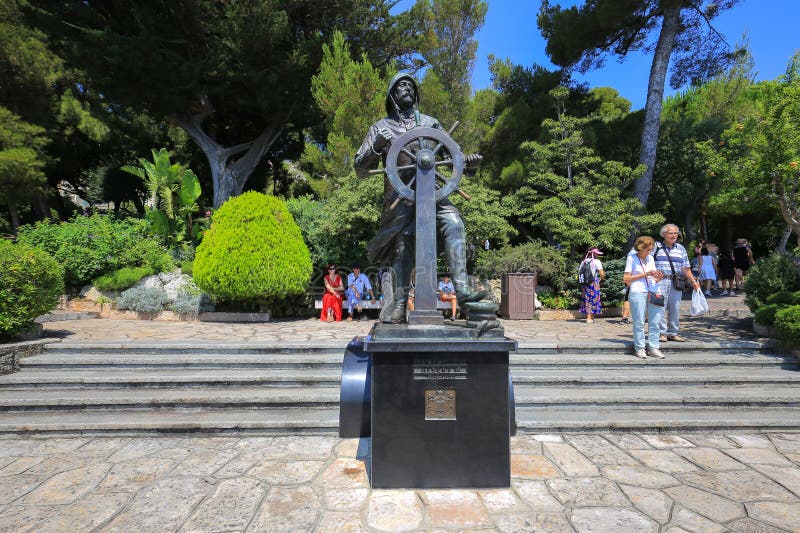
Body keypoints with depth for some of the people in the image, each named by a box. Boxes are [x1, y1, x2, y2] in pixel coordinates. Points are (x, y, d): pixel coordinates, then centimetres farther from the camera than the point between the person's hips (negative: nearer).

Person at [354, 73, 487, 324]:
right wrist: (376, 148, -12)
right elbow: (360, 169, 7)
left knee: (453, 222, -24)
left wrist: (468, 162, -7)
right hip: (399, 193, -1)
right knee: (402, 247, -5)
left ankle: (461, 289, -29)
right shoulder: (381, 127, 12)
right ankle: (400, 307, 4)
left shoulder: (429, 123, 18)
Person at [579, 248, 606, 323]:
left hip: (585, 283, 5)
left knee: (587, 299, 11)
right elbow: (602, 274, -12)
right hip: (594, 283, -5)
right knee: (593, 299, 2)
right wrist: (602, 278, 9)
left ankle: (591, 317, 16)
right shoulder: (596, 261, -6)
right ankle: (589, 318, 2)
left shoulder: (583, 261, 10)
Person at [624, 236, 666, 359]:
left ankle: (654, 348, 7)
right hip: (638, 292, -5)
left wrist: (658, 278, 1)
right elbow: (626, 279, -3)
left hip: (654, 292, 5)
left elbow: (654, 279, 24)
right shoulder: (631, 258, 4)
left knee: (655, 322, 2)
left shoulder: (651, 258, 20)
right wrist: (644, 275, -7)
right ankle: (640, 349, 3)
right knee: (639, 322, -3)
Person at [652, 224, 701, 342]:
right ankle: (662, 333, -1)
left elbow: (685, 268, 18)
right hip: (660, 281, -4)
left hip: (676, 282, 4)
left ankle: (673, 333, 13)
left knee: (675, 308, 5)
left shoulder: (681, 249, 18)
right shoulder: (656, 247, 6)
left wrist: (693, 282, 13)